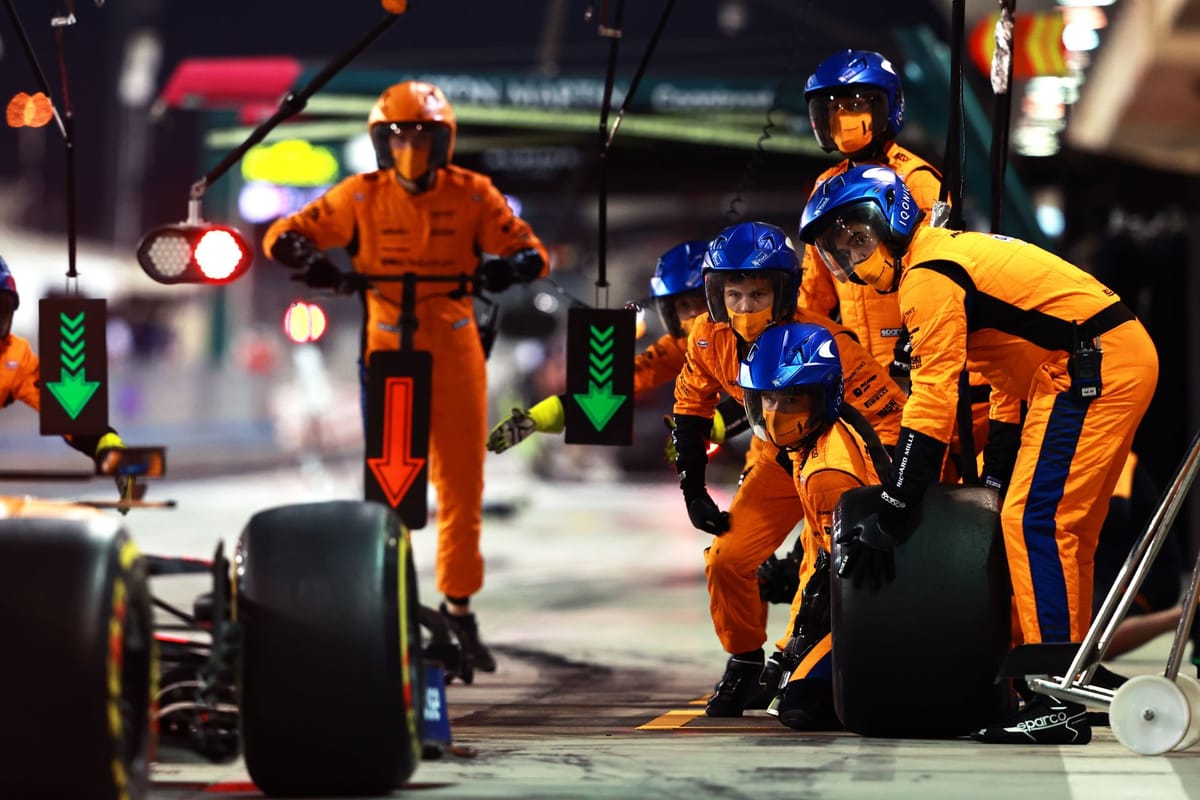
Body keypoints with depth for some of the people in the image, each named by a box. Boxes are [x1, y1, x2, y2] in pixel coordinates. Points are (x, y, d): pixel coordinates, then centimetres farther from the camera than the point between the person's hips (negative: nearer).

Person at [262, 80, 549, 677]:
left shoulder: (471, 195, -1)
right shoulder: (361, 196, -2)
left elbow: (530, 250, -3)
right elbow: (283, 235, -2)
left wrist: (512, 266, -25)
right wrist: (310, 259, -23)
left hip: (455, 350, 1)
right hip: (389, 349, -1)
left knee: (462, 483, 3)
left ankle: (459, 601, 16)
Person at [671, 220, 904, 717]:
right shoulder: (710, 338, -17)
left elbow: (892, 420, -30)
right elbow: (691, 409, 2)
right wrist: (693, 492, 0)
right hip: (780, 462, 5)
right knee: (727, 562, -3)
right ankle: (745, 666, 19)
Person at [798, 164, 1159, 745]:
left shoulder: (927, 278, -10)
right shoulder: (960, 253, 22)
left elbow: (933, 398, -16)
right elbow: (1008, 380, 27)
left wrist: (888, 516, -15)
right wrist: (994, 481, 26)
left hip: (1092, 366, -11)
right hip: (1125, 357, 11)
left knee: (1036, 521, -14)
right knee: (1063, 530, 14)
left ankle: (1060, 704, -17)